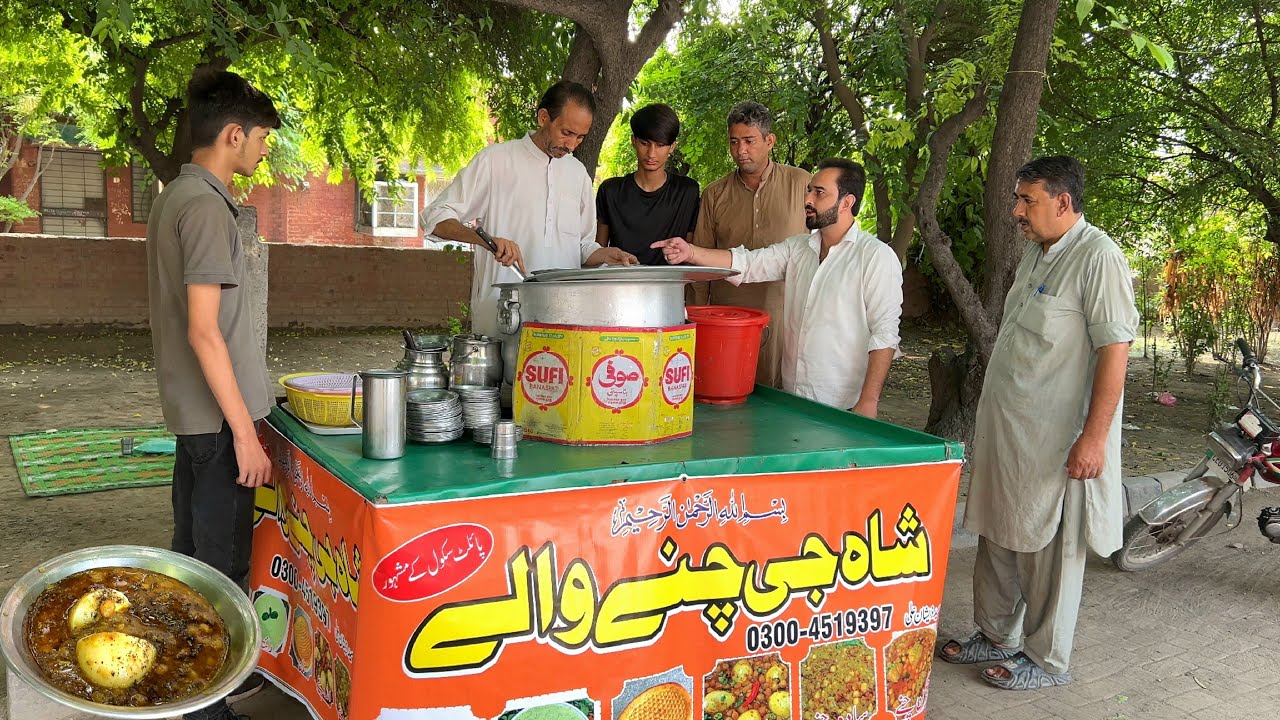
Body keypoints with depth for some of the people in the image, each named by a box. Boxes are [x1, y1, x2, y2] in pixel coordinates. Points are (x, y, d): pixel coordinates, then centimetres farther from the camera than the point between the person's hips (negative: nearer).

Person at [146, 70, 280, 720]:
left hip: (191, 410, 10)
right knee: (222, 565, 0)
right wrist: (245, 433, -19)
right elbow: (203, 330, -22)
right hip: (218, 414, -10)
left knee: (193, 550, 19)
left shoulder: (172, 197, 12)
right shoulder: (207, 207, -18)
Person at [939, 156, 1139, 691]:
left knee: (1049, 549, 4)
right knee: (996, 535, 17)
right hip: (1006, 427, 9)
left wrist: (1094, 436, -23)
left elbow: (1115, 347, -20)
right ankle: (995, 636, 33)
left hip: (1056, 440, -9)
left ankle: (1046, 660, 20)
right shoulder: (1036, 253, 12)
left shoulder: (1097, 257, -15)